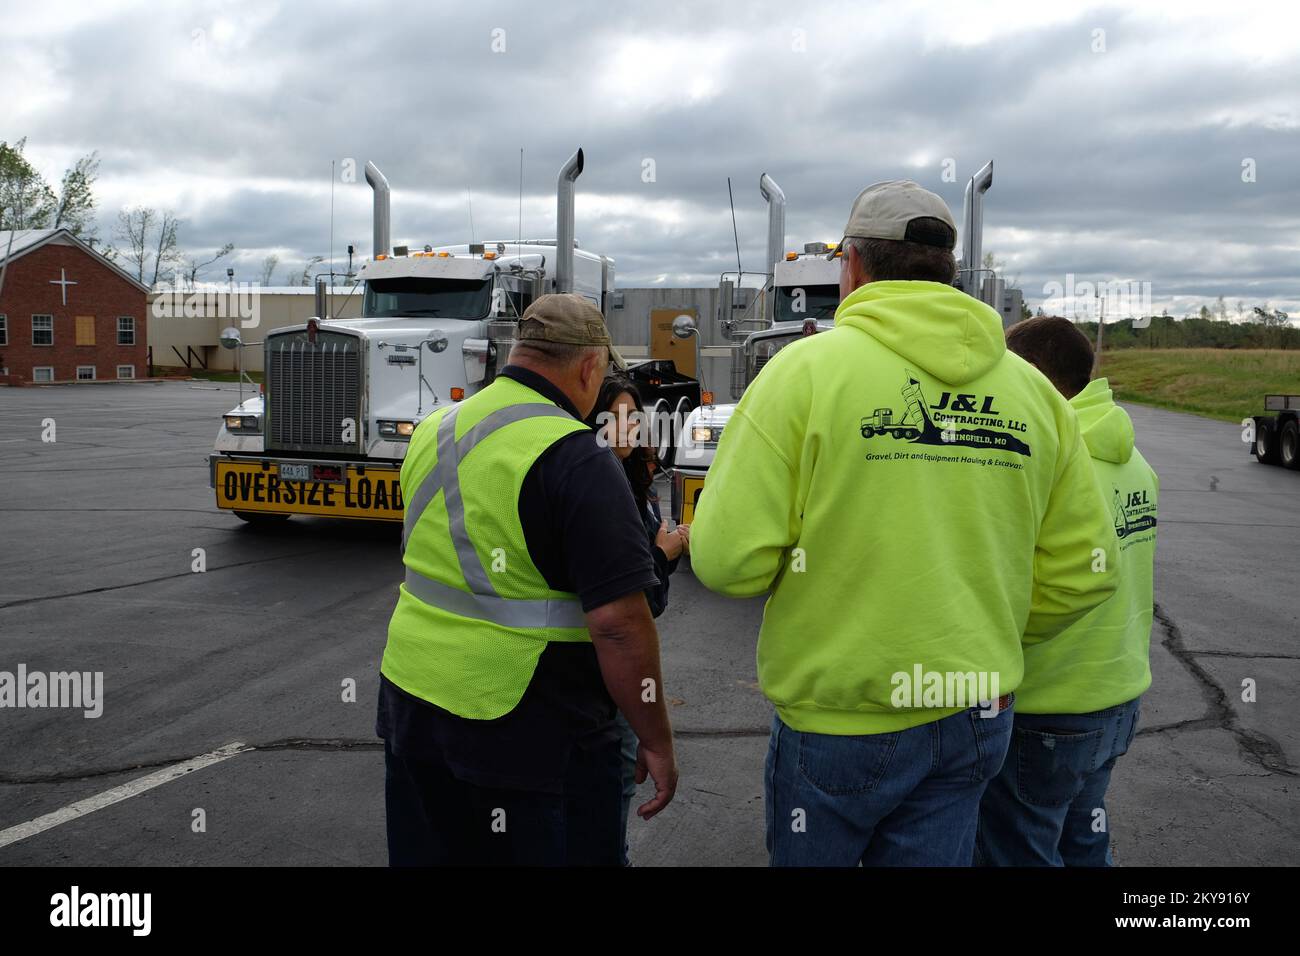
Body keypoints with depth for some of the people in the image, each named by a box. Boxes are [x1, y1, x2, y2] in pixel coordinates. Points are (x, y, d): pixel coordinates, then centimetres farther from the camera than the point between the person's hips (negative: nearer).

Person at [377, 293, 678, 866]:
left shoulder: (434, 431, 7)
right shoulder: (577, 459, -18)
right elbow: (618, 624, -22)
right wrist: (657, 742, -12)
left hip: (408, 697, 8)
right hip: (526, 732, -7)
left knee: (432, 851, 20)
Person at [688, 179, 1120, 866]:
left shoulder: (807, 368, -13)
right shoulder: (1031, 388, 1)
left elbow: (727, 560, -17)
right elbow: (1083, 571, 4)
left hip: (836, 715, -4)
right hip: (975, 717, 4)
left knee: (804, 857, 20)